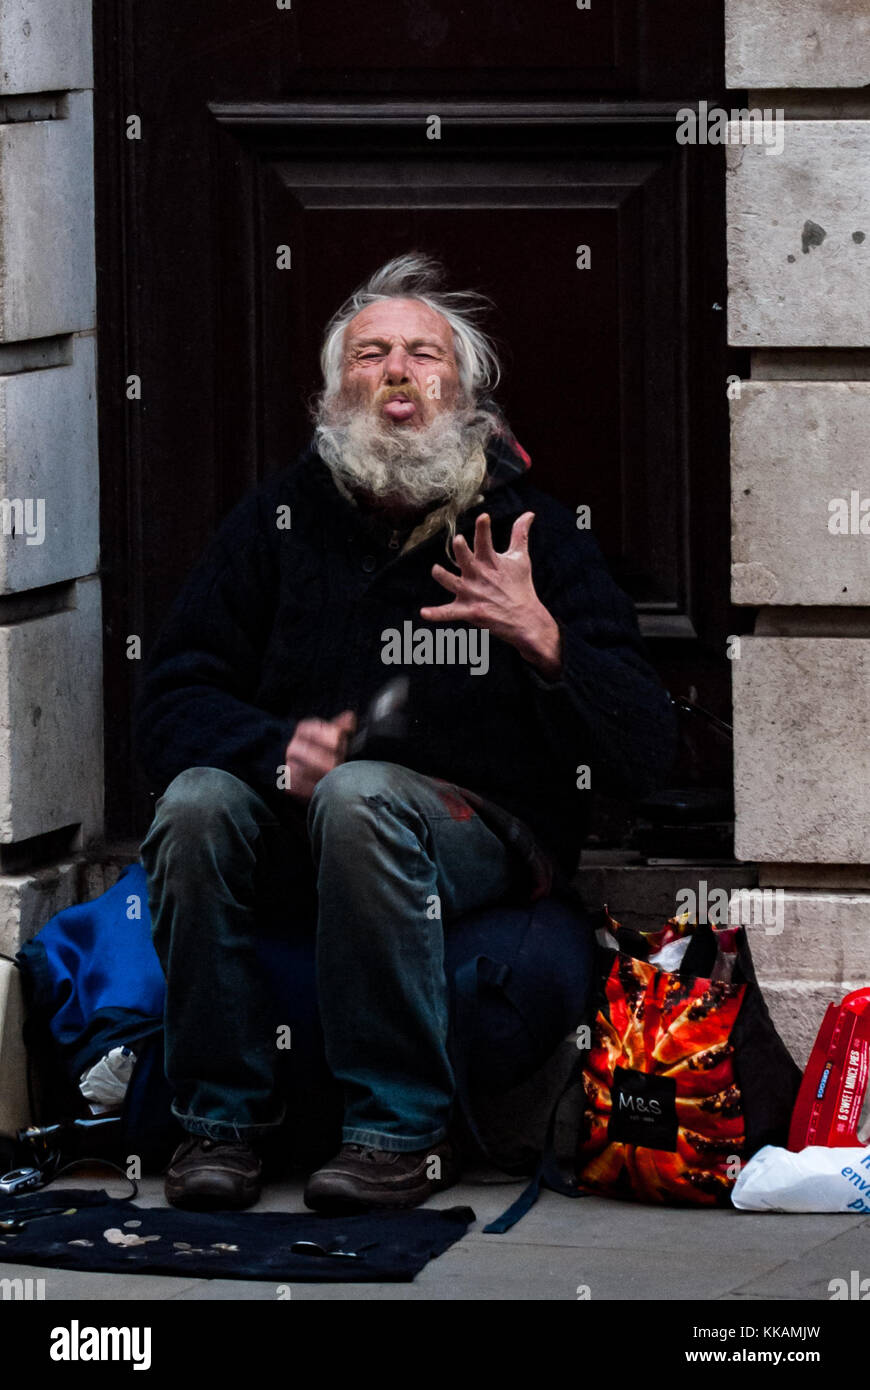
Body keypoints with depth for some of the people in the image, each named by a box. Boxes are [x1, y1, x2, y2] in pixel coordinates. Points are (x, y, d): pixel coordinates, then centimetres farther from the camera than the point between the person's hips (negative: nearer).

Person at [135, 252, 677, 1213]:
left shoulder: (531, 529, -1)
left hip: (488, 835, -2)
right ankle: (222, 1116, -16)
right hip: (301, 834, 2)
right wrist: (278, 746, -20)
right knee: (198, 801, -28)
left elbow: (643, 756, -8)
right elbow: (170, 708, 1)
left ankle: (401, 1131, -26)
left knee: (361, 793, -34)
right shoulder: (280, 520, 4)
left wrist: (544, 643, -26)